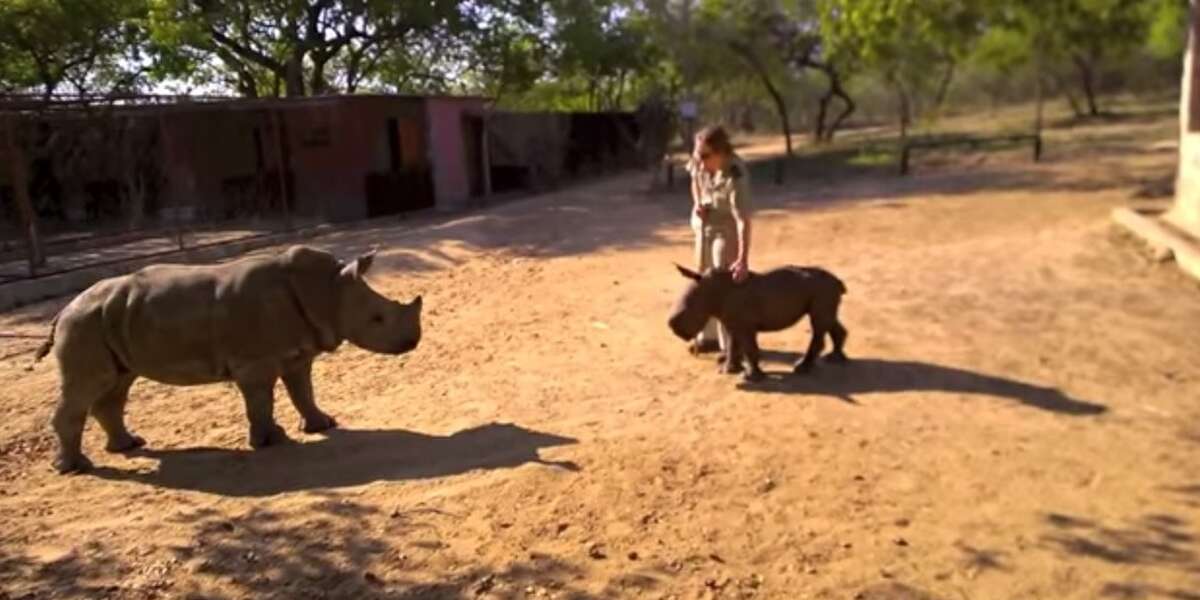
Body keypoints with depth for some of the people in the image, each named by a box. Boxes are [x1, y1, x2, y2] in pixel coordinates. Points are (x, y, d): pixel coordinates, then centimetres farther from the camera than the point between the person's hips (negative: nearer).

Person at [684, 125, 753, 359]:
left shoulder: (736, 176, -35)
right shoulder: (699, 160, -17)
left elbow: (743, 220, -41)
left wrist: (743, 260, -49)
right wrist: (697, 203, -11)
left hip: (726, 228, -7)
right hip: (703, 224, 7)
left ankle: (731, 345, 4)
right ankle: (709, 336, 31)